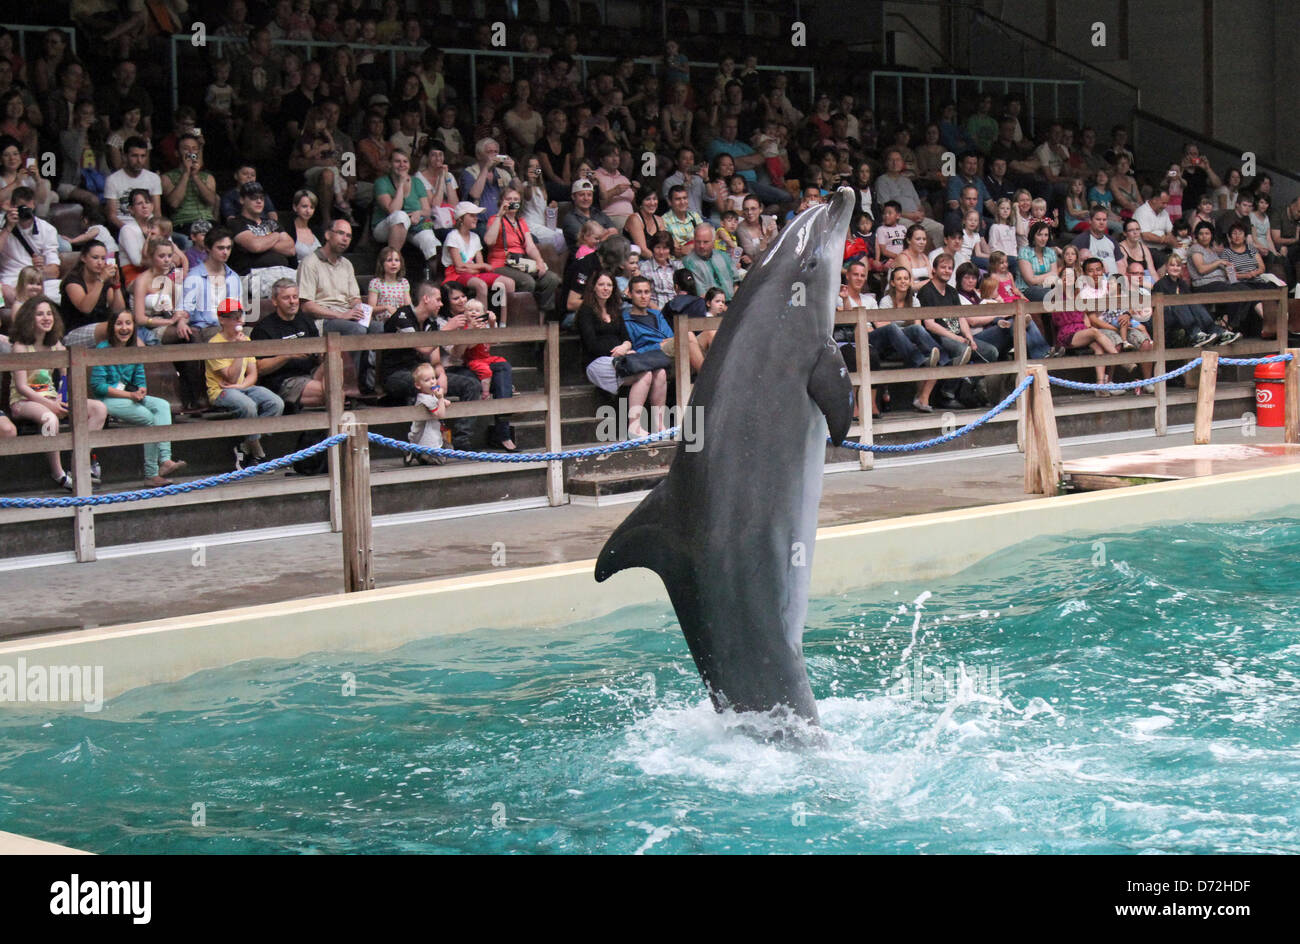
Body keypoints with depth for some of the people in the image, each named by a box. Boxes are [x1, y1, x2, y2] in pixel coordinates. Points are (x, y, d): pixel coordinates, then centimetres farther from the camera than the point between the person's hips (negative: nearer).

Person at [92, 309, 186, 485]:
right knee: (148, 417, -26)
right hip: (106, 400, -6)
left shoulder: (134, 350, 11)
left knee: (162, 405, -20)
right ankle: (151, 474, -23)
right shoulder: (103, 349, -8)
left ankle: (165, 460, -35)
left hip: (129, 396, 6)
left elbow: (140, 379, 14)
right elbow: (97, 385, -13)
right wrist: (130, 395, -17)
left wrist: (141, 391, -12)